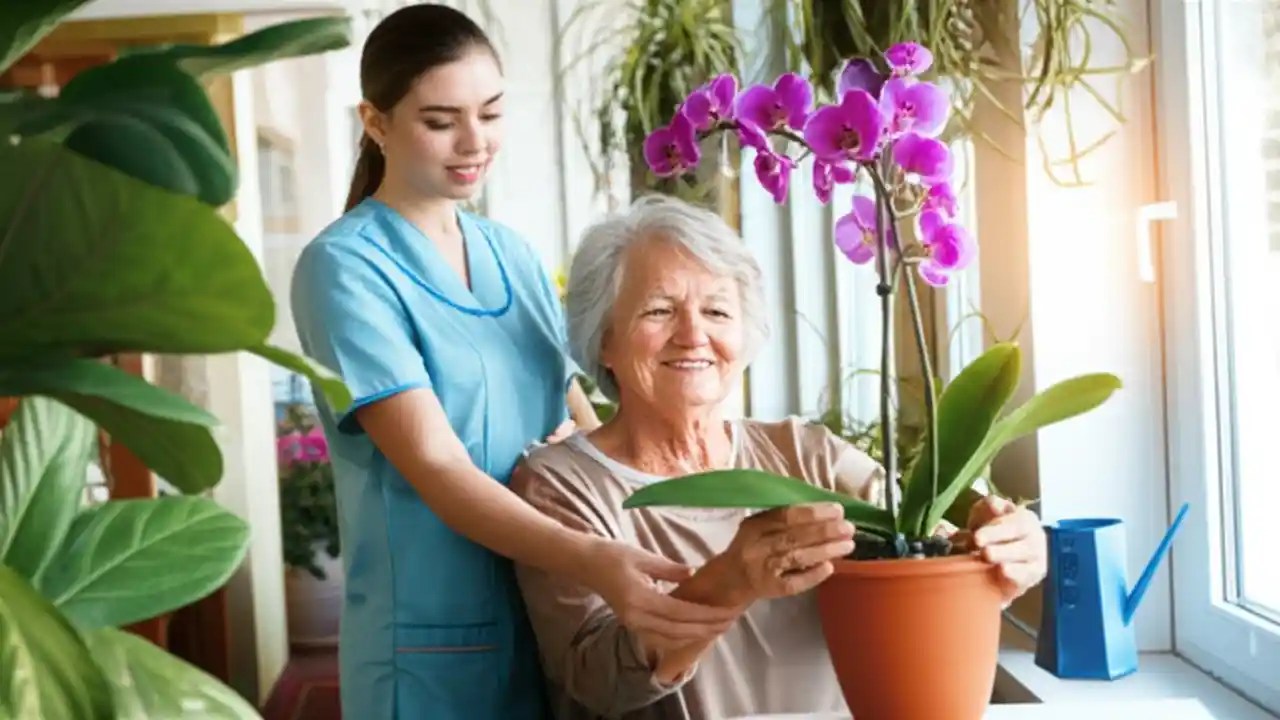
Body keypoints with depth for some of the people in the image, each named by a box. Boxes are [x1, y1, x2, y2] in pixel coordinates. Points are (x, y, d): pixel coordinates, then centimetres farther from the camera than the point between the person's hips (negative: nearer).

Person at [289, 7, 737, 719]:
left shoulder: (514, 253, 7)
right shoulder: (346, 267, -12)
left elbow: (583, 422, 11)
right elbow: (435, 467, -22)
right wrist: (590, 559, -36)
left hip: (553, 624, 6)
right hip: (433, 642, -6)